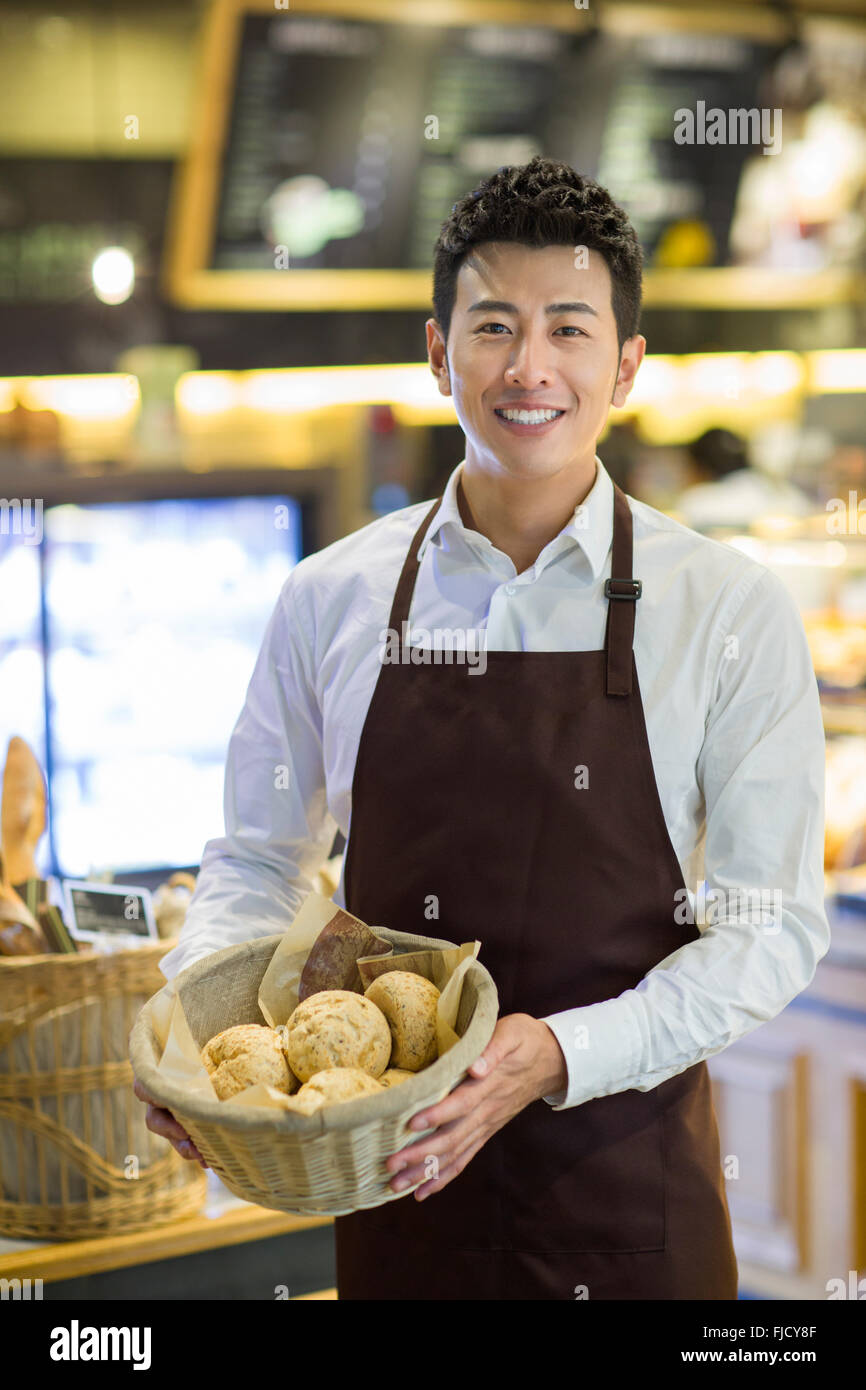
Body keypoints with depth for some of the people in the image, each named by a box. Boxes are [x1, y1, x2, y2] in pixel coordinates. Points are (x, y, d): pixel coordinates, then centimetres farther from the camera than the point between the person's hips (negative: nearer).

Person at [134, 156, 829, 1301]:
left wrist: (561, 1054, -21)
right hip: (392, 1179, 2)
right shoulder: (329, 600, 1)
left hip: (624, 1177, -2)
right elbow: (257, 860, 11)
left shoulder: (732, 612, -6)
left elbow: (776, 923, -7)